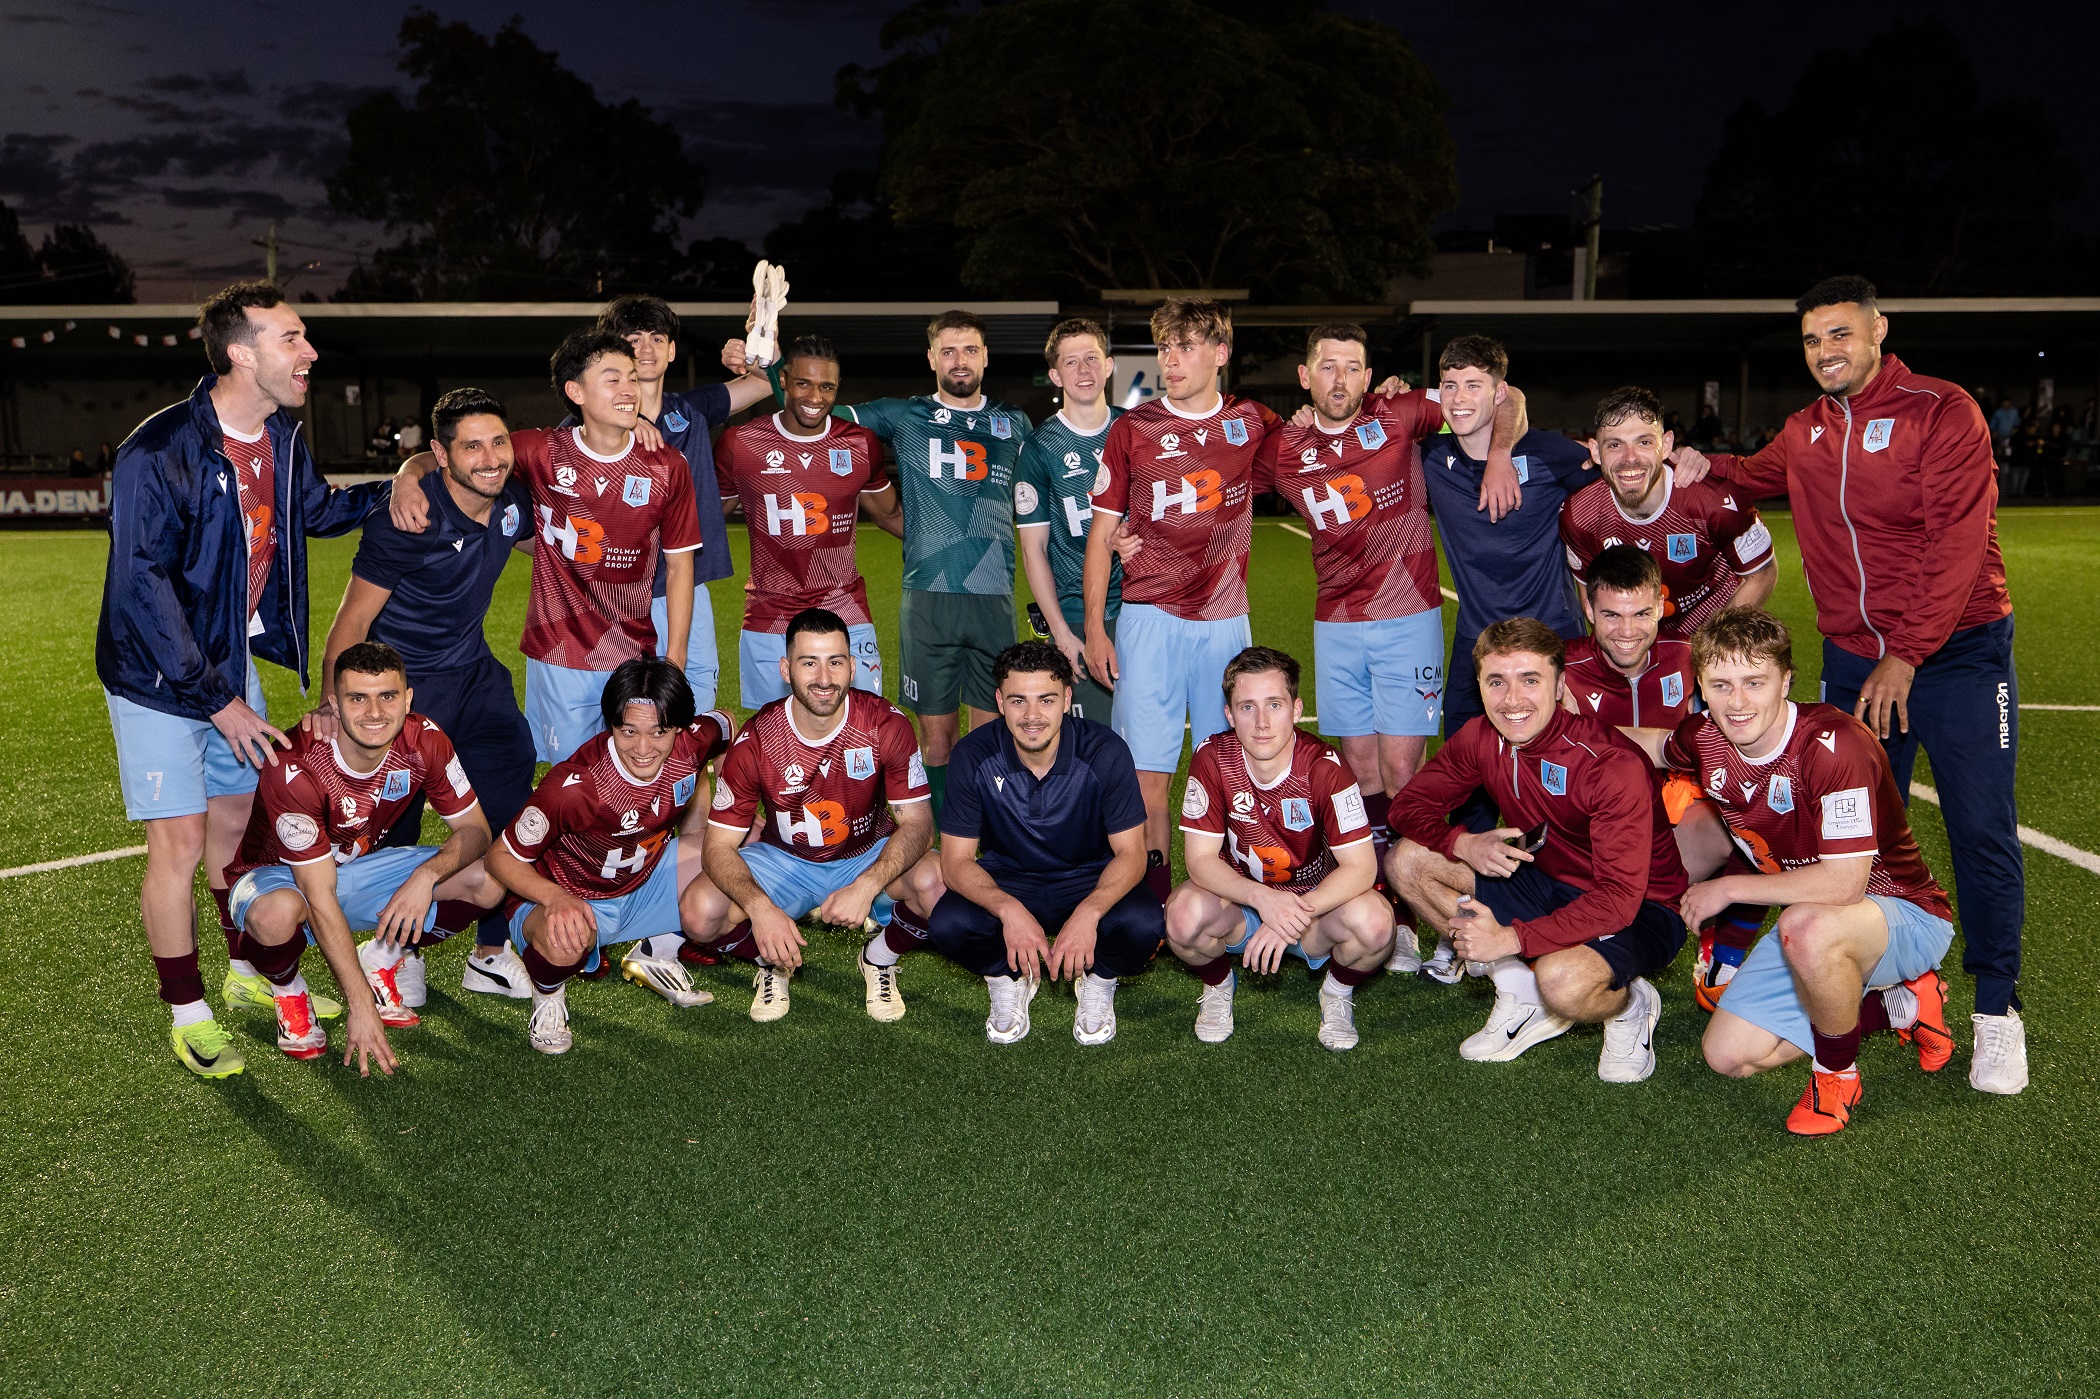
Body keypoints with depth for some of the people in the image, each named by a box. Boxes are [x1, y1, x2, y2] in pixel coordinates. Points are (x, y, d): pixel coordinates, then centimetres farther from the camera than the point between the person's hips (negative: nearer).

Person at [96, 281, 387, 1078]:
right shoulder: (160, 453, -25)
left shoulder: (282, 440, -2)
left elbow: (318, 509, 19)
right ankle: (187, 1015, 13)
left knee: (236, 823, 16)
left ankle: (248, 973, 33)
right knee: (180, 842, -3)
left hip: (234, 666, 7)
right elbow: (141, 587, -24)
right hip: (158, 679, -7)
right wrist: (214, 698, -23)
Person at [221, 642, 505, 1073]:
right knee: (277, 915, -41)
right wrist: (361, 1006, -34)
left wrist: (427, 875, -33)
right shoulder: (298, 768, -33)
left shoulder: (424, 741, -19)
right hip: (276, 876, -4)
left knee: (489, 883, -16)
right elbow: (319, 898, -32)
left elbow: (475, 829, -10)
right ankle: (288, 990, -4)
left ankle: (379, 960, 8)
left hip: (357, 865, 5)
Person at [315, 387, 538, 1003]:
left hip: (474, 673, 6)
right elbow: (353, 618, -18)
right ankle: (403, 953, 24)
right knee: (396, 824, 2)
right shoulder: (407, 519, -24)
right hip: (401, 680, -5)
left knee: (508, 807, 2)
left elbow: (537, 540, 19)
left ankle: (490, 954, 16)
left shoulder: (513, 500, -7)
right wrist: (332, 701, -25)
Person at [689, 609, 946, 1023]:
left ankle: (880, 959, 1)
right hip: (784, 861, 0)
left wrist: (866, 887, -37)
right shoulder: (756, 741, -19)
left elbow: (917, 822, -19)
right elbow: (720, 845, -17)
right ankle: (774, 962, 8)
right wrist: (760, 907, -37)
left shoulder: (886, 724, -20)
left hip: (871, 857, 0)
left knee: (937, 885, -32)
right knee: (701, 913, -27)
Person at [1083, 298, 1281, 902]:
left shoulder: (1252, 423, 7)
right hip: (1150, 619, -1)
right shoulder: (1132, 429, 3)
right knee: (1147, 768, -4)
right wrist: (1094, 630, -1)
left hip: (1225, 619, 2)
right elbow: (1102, 535, 5)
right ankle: (1153, 893, 9)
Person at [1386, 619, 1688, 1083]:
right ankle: (1524, 998, -1)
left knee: (1563, 980, -38)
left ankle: (1631, 1005, 1)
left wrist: (1511, 939, -39)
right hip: (1547, 884, 6)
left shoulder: (1613, 764, -28)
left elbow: (1620, 897, -32)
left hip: (1641, 910, -6)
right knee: (1407, 861, -10)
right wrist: (1464, 843, -23)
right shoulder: (1480, 739, -10)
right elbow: (1410, 804, -1)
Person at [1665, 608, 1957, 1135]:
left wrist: (1728, 887, -23)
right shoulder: (1703, 740, -9)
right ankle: (1900, 1005, 16)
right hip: (1805, 928, 7)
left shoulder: (1833, 745, -30)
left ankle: (1837, 1074, -11)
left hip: (1905, 914, -7)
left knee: (1808, 926, -41)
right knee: (1729, 1056, 1)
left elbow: (1843, 884, -34)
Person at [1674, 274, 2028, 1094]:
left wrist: (1907, 657, -21)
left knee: (1981, 831, -4)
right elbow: (1764, 475, 32)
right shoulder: (1806, 432, 8)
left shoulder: (1941, 412, -10)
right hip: (1852, 659, 5)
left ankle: (1996, 1009, 8)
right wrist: (1705, 467, 11)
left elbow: (1955, 544, -17)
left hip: (1956, 654, -5)